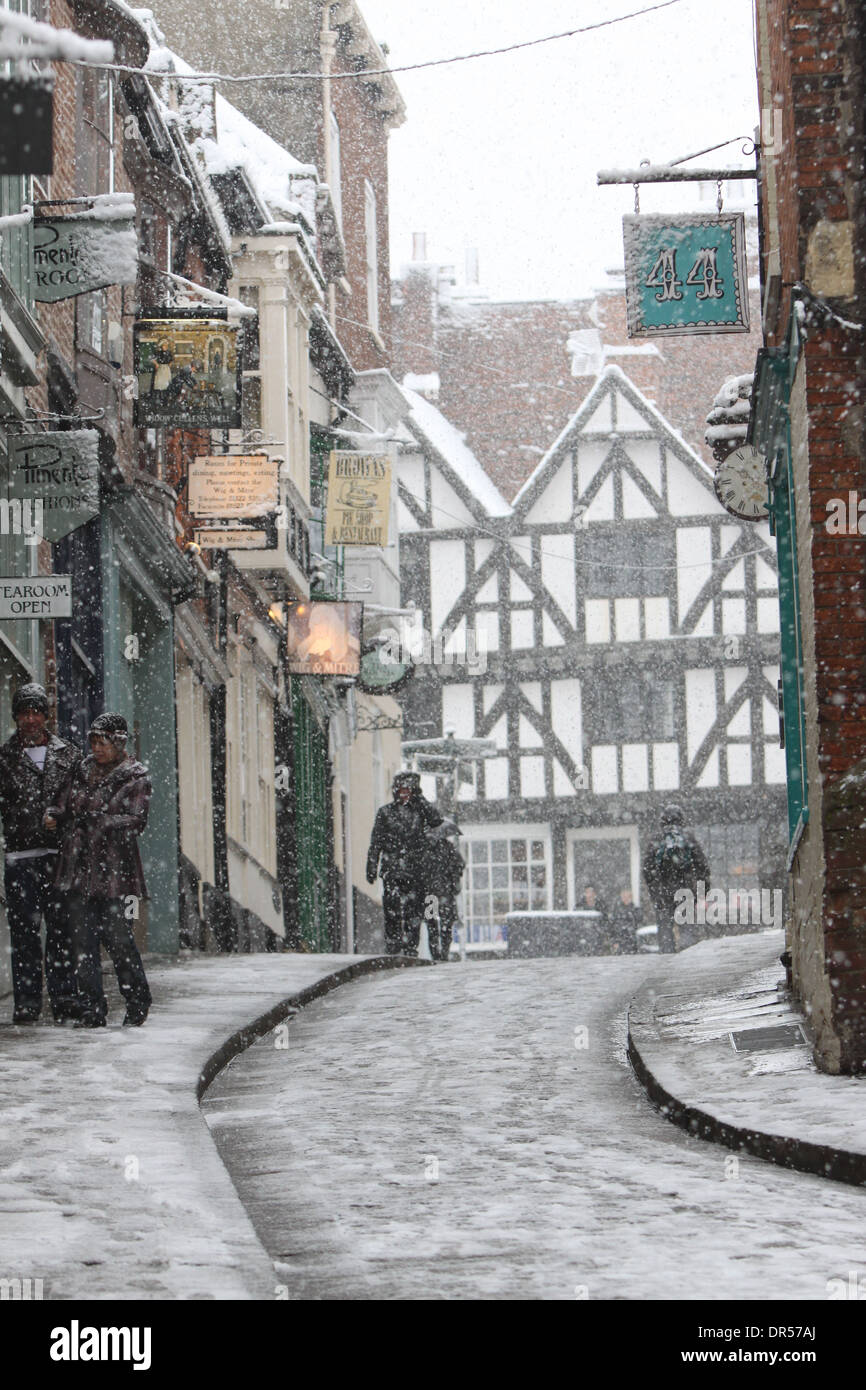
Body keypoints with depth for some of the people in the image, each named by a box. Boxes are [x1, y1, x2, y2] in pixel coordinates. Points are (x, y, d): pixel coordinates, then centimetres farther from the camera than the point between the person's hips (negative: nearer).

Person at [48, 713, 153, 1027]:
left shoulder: (135, 778, 0)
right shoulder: (82, 772, 16)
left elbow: (137, 821, -9)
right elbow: (66, 807, 17)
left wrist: (100, 822, -21)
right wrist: (54, 815, -6)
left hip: (114, 869, -5)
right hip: (80, 868, 5)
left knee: (118, 938, -5)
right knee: (83, 941, 0)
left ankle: (137, 1003, 14)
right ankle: (91, 1011, 4)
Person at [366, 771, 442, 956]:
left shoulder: (419, 810, 11)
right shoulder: (385, 813, 10)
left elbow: (436, 820, -10)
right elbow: (375, 843, 10)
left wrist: (419, 798, -5)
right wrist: (371, 869, 3)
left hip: (415, 872, 1)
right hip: (391, 870, -1)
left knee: (414, 914, -2)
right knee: (392, 913, -9)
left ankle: (410, 950, 3)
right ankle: (393, 949, -7)